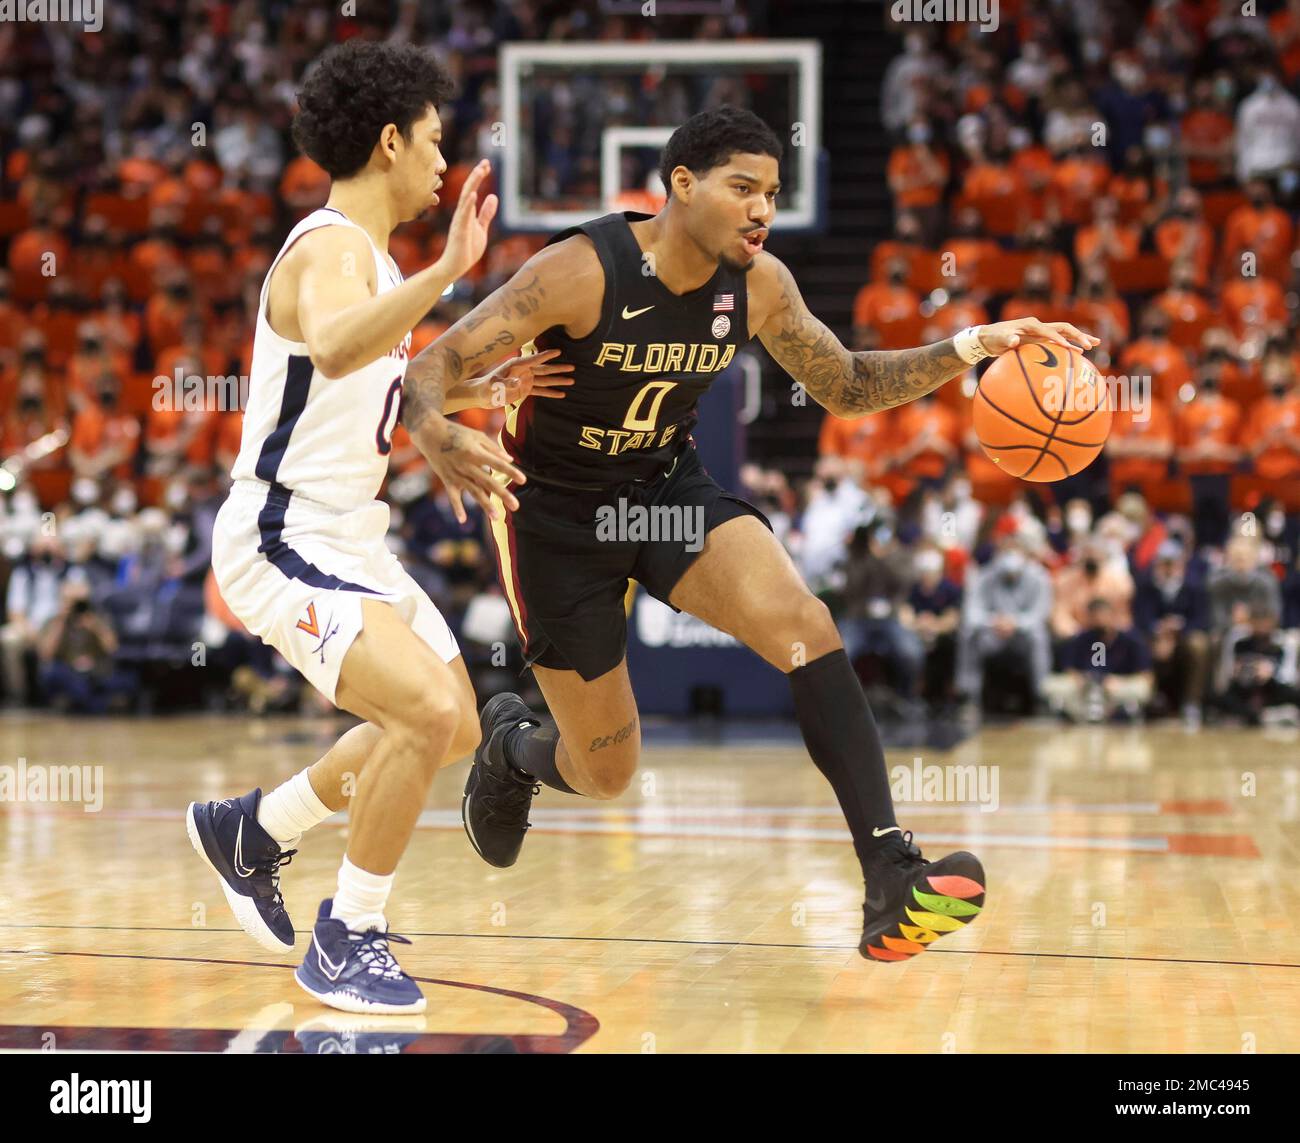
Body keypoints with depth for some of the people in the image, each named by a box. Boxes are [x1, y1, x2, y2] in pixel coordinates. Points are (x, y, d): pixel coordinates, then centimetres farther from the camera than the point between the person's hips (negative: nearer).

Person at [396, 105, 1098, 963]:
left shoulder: (759, 285, -10)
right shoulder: (581, 272, -27)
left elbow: (846, 386, 5)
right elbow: (429, 374, -27)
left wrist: (967, 349, -10)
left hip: (670, 486, 4)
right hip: (557, 511, -4)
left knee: (807, 628, -24)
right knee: (607, 773, 4)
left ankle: (893, 883, -28)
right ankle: (512, 745, 43)